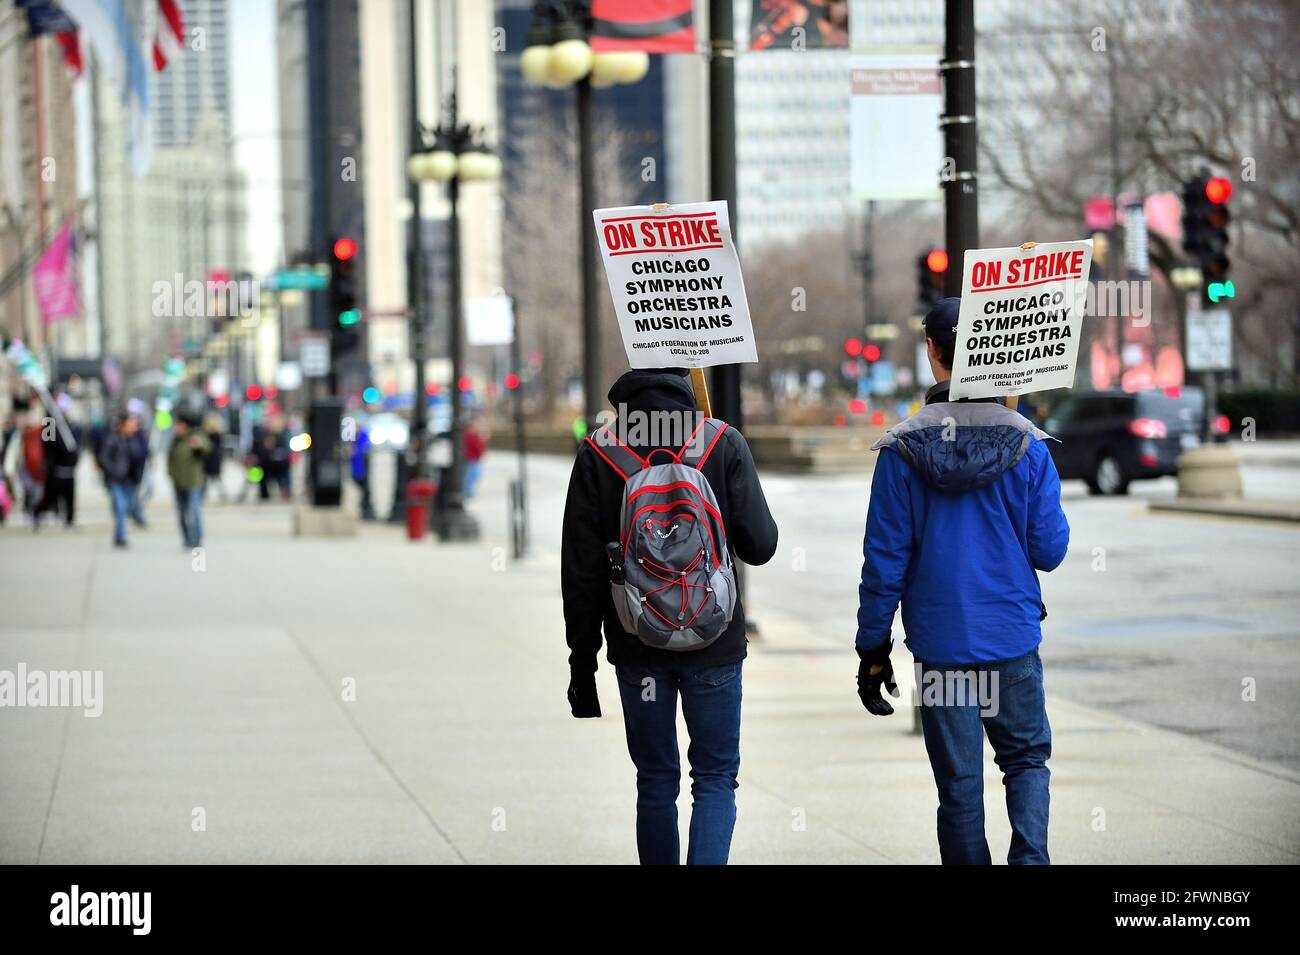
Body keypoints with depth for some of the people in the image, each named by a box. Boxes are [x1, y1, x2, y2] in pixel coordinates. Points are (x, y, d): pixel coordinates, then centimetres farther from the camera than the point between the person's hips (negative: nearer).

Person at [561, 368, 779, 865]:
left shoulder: (596, 455, -3)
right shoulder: (725, 444, -7)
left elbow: (580, 572, -2)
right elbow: (760, 545, -6)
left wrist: (582, 661, 5)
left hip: (636, 647, 1)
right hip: (713, 641, -1)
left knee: (656, 781, 13)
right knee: (715, 777, 5)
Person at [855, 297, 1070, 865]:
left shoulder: (902, 450, -9)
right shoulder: (1027, 445, -7)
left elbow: (885, 560, -7)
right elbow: (1050, 551, -2)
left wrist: (872, 646, 2)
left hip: (939, 643, 0)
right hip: (1014, 639, 0)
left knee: (959, 784, 9)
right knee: (1027, 758, 16)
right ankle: (1029, 856, -6)